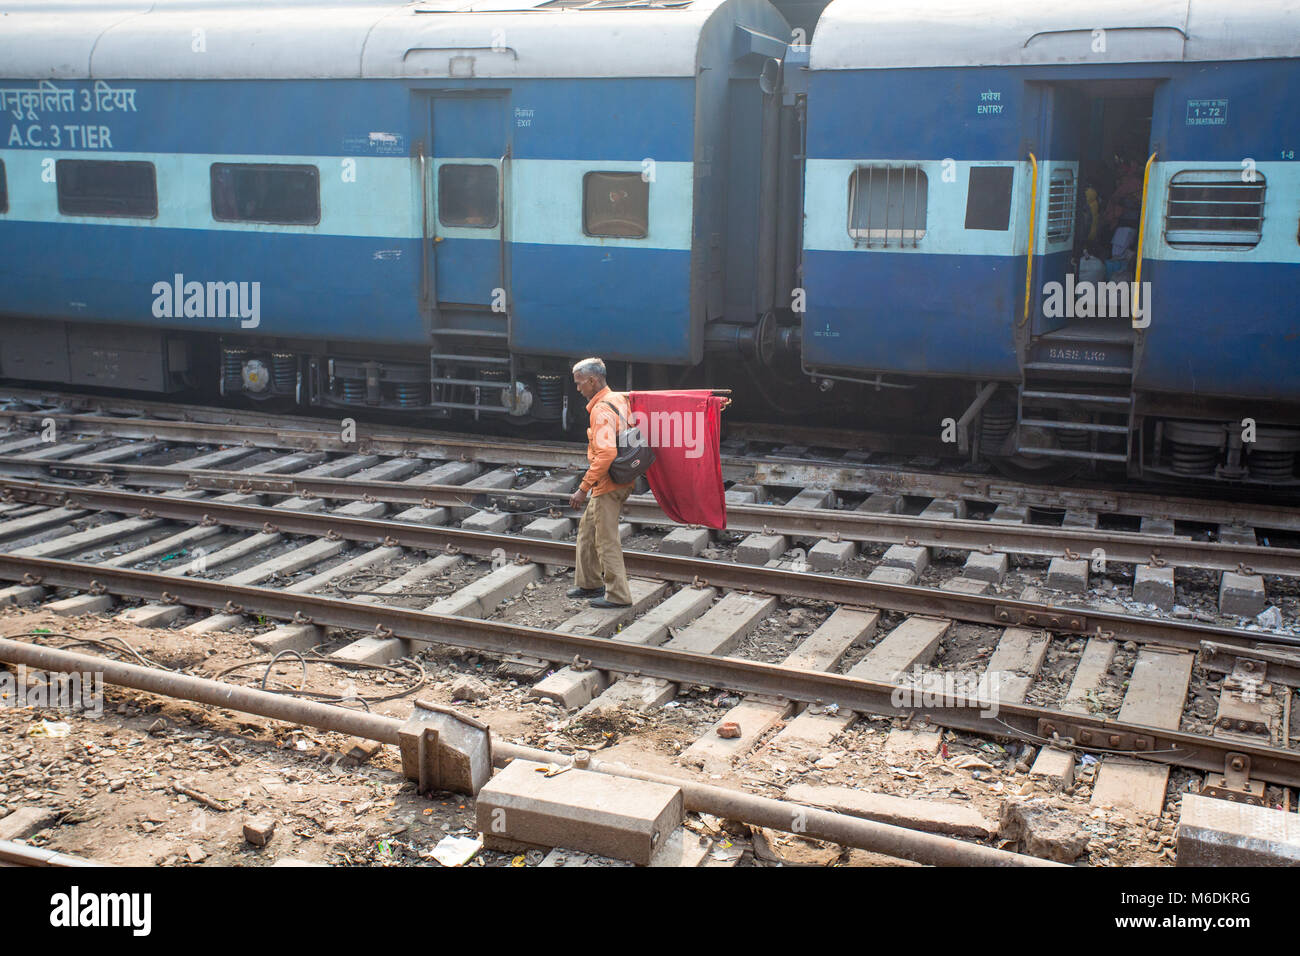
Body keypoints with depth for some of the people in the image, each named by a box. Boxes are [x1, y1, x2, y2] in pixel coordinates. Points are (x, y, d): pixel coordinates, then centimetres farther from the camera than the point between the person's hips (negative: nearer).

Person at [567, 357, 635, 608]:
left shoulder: (601, 410, -21)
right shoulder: (620, 399, 9)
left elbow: (606, 453, -30)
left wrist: (583, 488, -26)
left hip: (608, 484, -10)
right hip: (622, 480, 10)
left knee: (606, 540, -2)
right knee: (587, 528, 21)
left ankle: (618, 595, 5)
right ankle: (589, 583, 31)